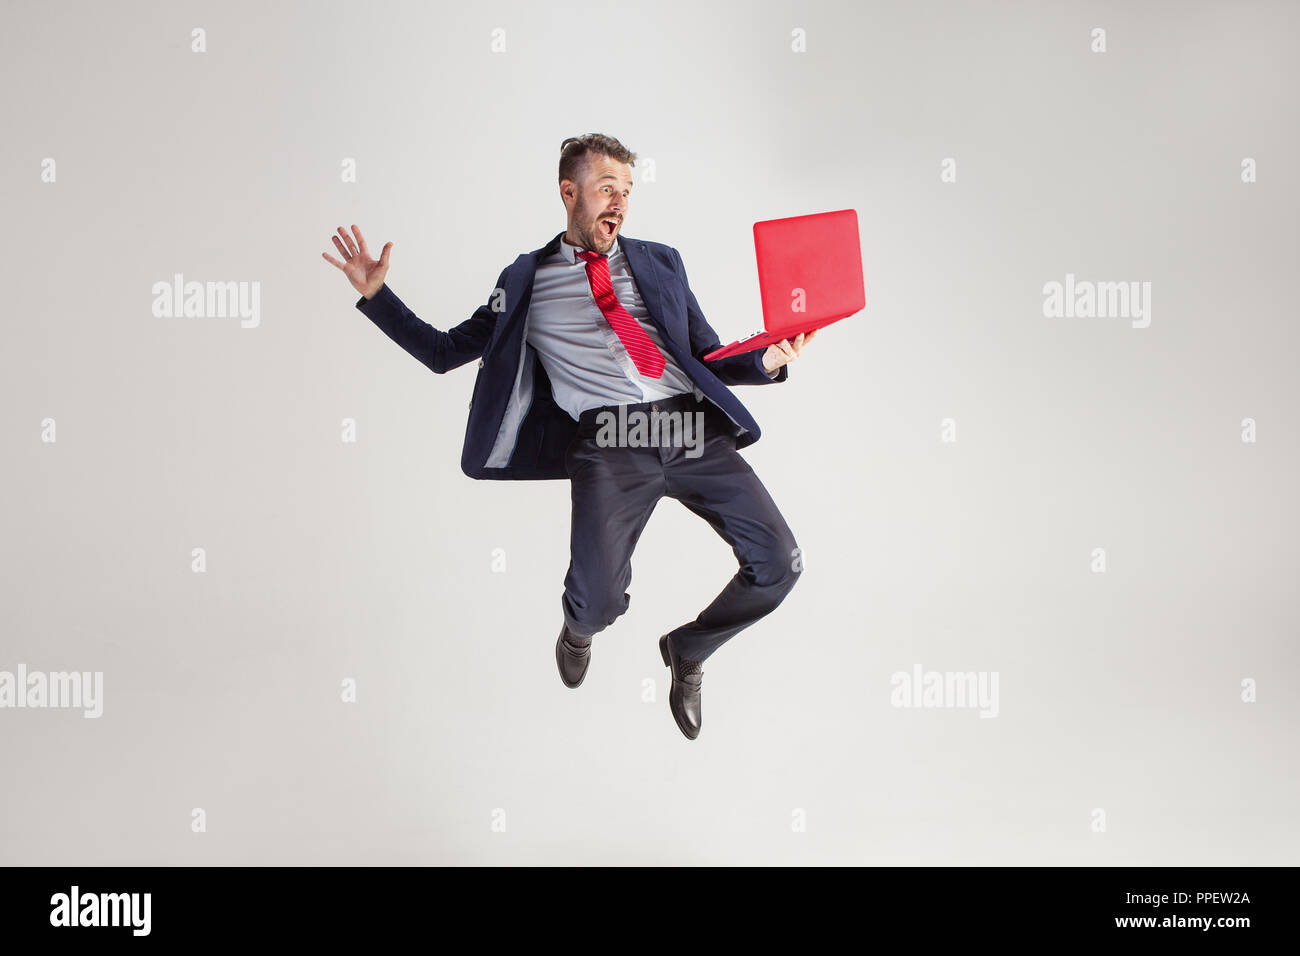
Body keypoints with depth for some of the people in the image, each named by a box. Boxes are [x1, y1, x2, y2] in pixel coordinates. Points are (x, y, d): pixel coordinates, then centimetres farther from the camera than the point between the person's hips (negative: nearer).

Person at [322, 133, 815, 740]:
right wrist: (376, 295, 10)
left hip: (695, 427, 3)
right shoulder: (527, 281, 17)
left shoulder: (661, 263, 22)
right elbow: (444, 353, 20)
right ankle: (579, 630, 26)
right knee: (597, 603, -19)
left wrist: (766, 362, 0)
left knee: (779, 565, -10)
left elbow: (707, 357, 21)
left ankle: (687, 650, 21)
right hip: (608, 442, -2)